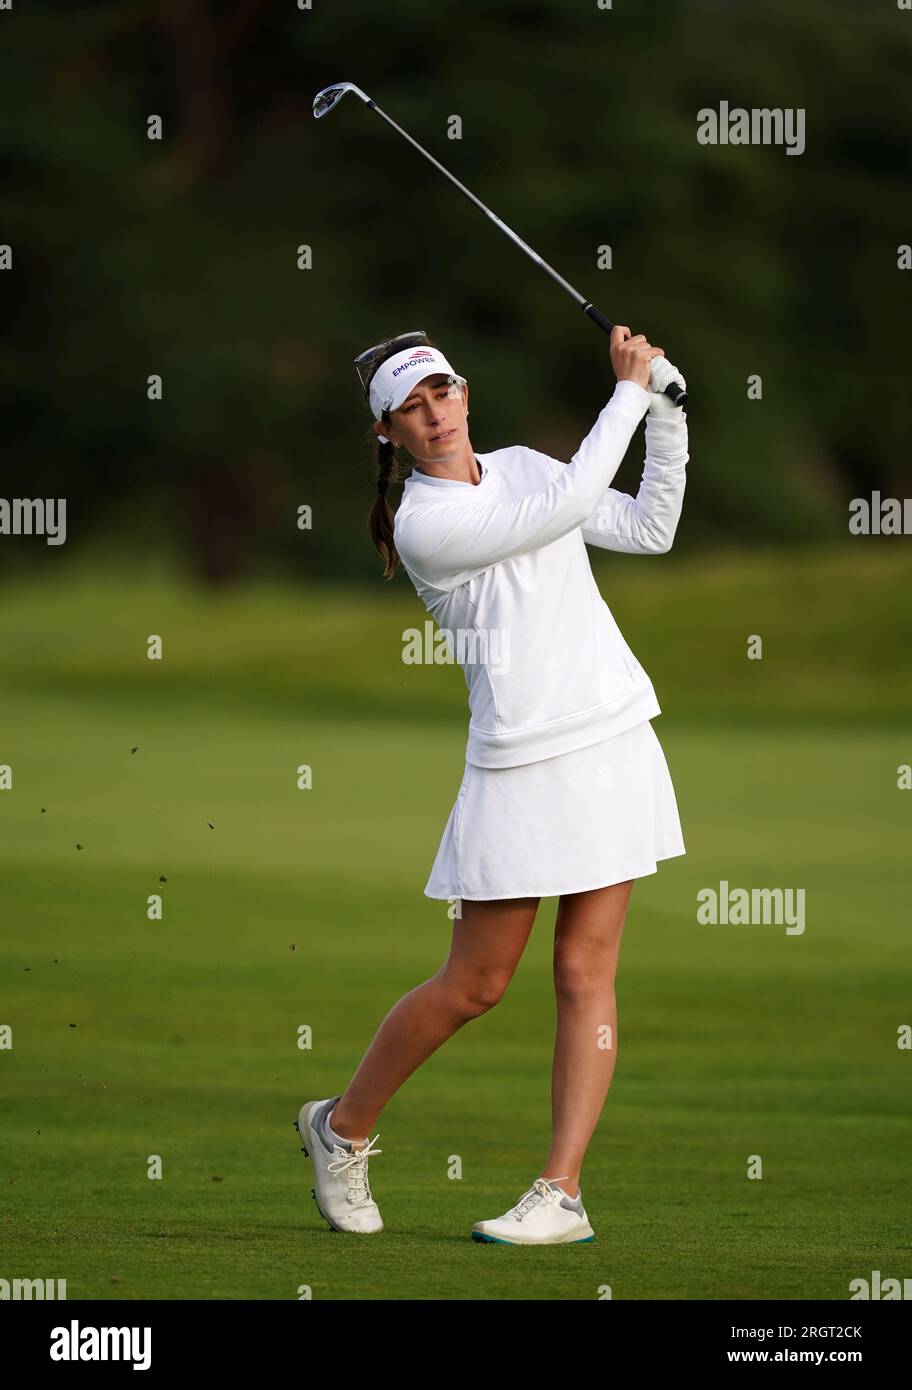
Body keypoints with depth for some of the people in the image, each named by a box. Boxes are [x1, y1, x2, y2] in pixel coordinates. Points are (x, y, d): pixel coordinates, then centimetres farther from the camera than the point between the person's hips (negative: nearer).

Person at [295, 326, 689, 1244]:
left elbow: (648, 530, 12)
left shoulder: (519, 468, 9)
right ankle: (341, 1128, 22)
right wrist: (628, 392, -10)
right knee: (474, 985, 0)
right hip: (521, 765, -5)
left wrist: (666, 417, 2)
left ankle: (562, 1192, -1)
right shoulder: (421, 526, -13)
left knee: (586, 972, -1)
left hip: (616, 739, 5)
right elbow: (570, 505, -18)